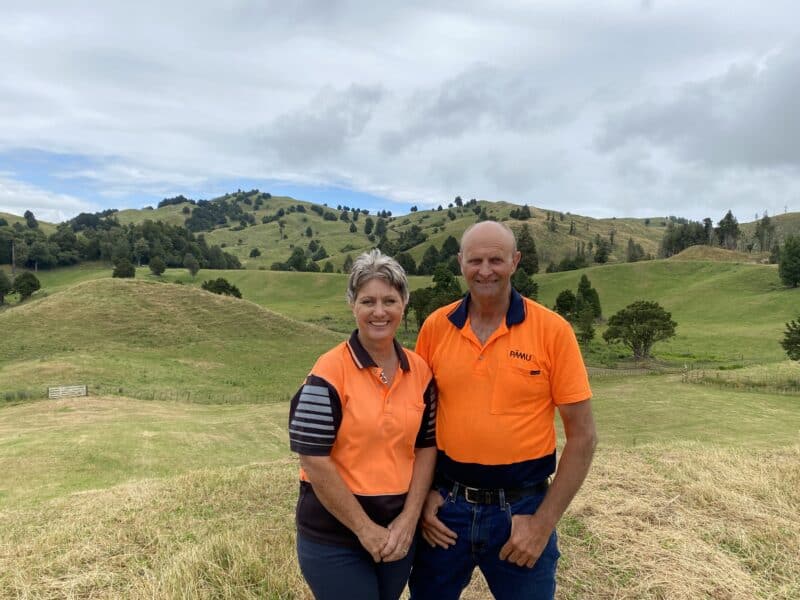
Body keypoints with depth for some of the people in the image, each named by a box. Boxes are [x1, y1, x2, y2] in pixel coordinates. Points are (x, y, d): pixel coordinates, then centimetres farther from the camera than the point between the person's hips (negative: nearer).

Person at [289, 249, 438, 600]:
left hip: (398, 531, 5)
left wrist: (408, 519, -5)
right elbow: (314, 459, -16)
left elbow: (426, 446, 4)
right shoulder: (330, 371, -15)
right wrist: (364, 528, -12)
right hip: (334, 537, -4)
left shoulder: (420, 371, -1)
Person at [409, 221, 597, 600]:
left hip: (520, 509, -2)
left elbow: (582, 435, -7)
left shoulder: (552, 330, -10)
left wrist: (543, 523, -9)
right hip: (446, 505, 3)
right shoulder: (435, 327, -3)